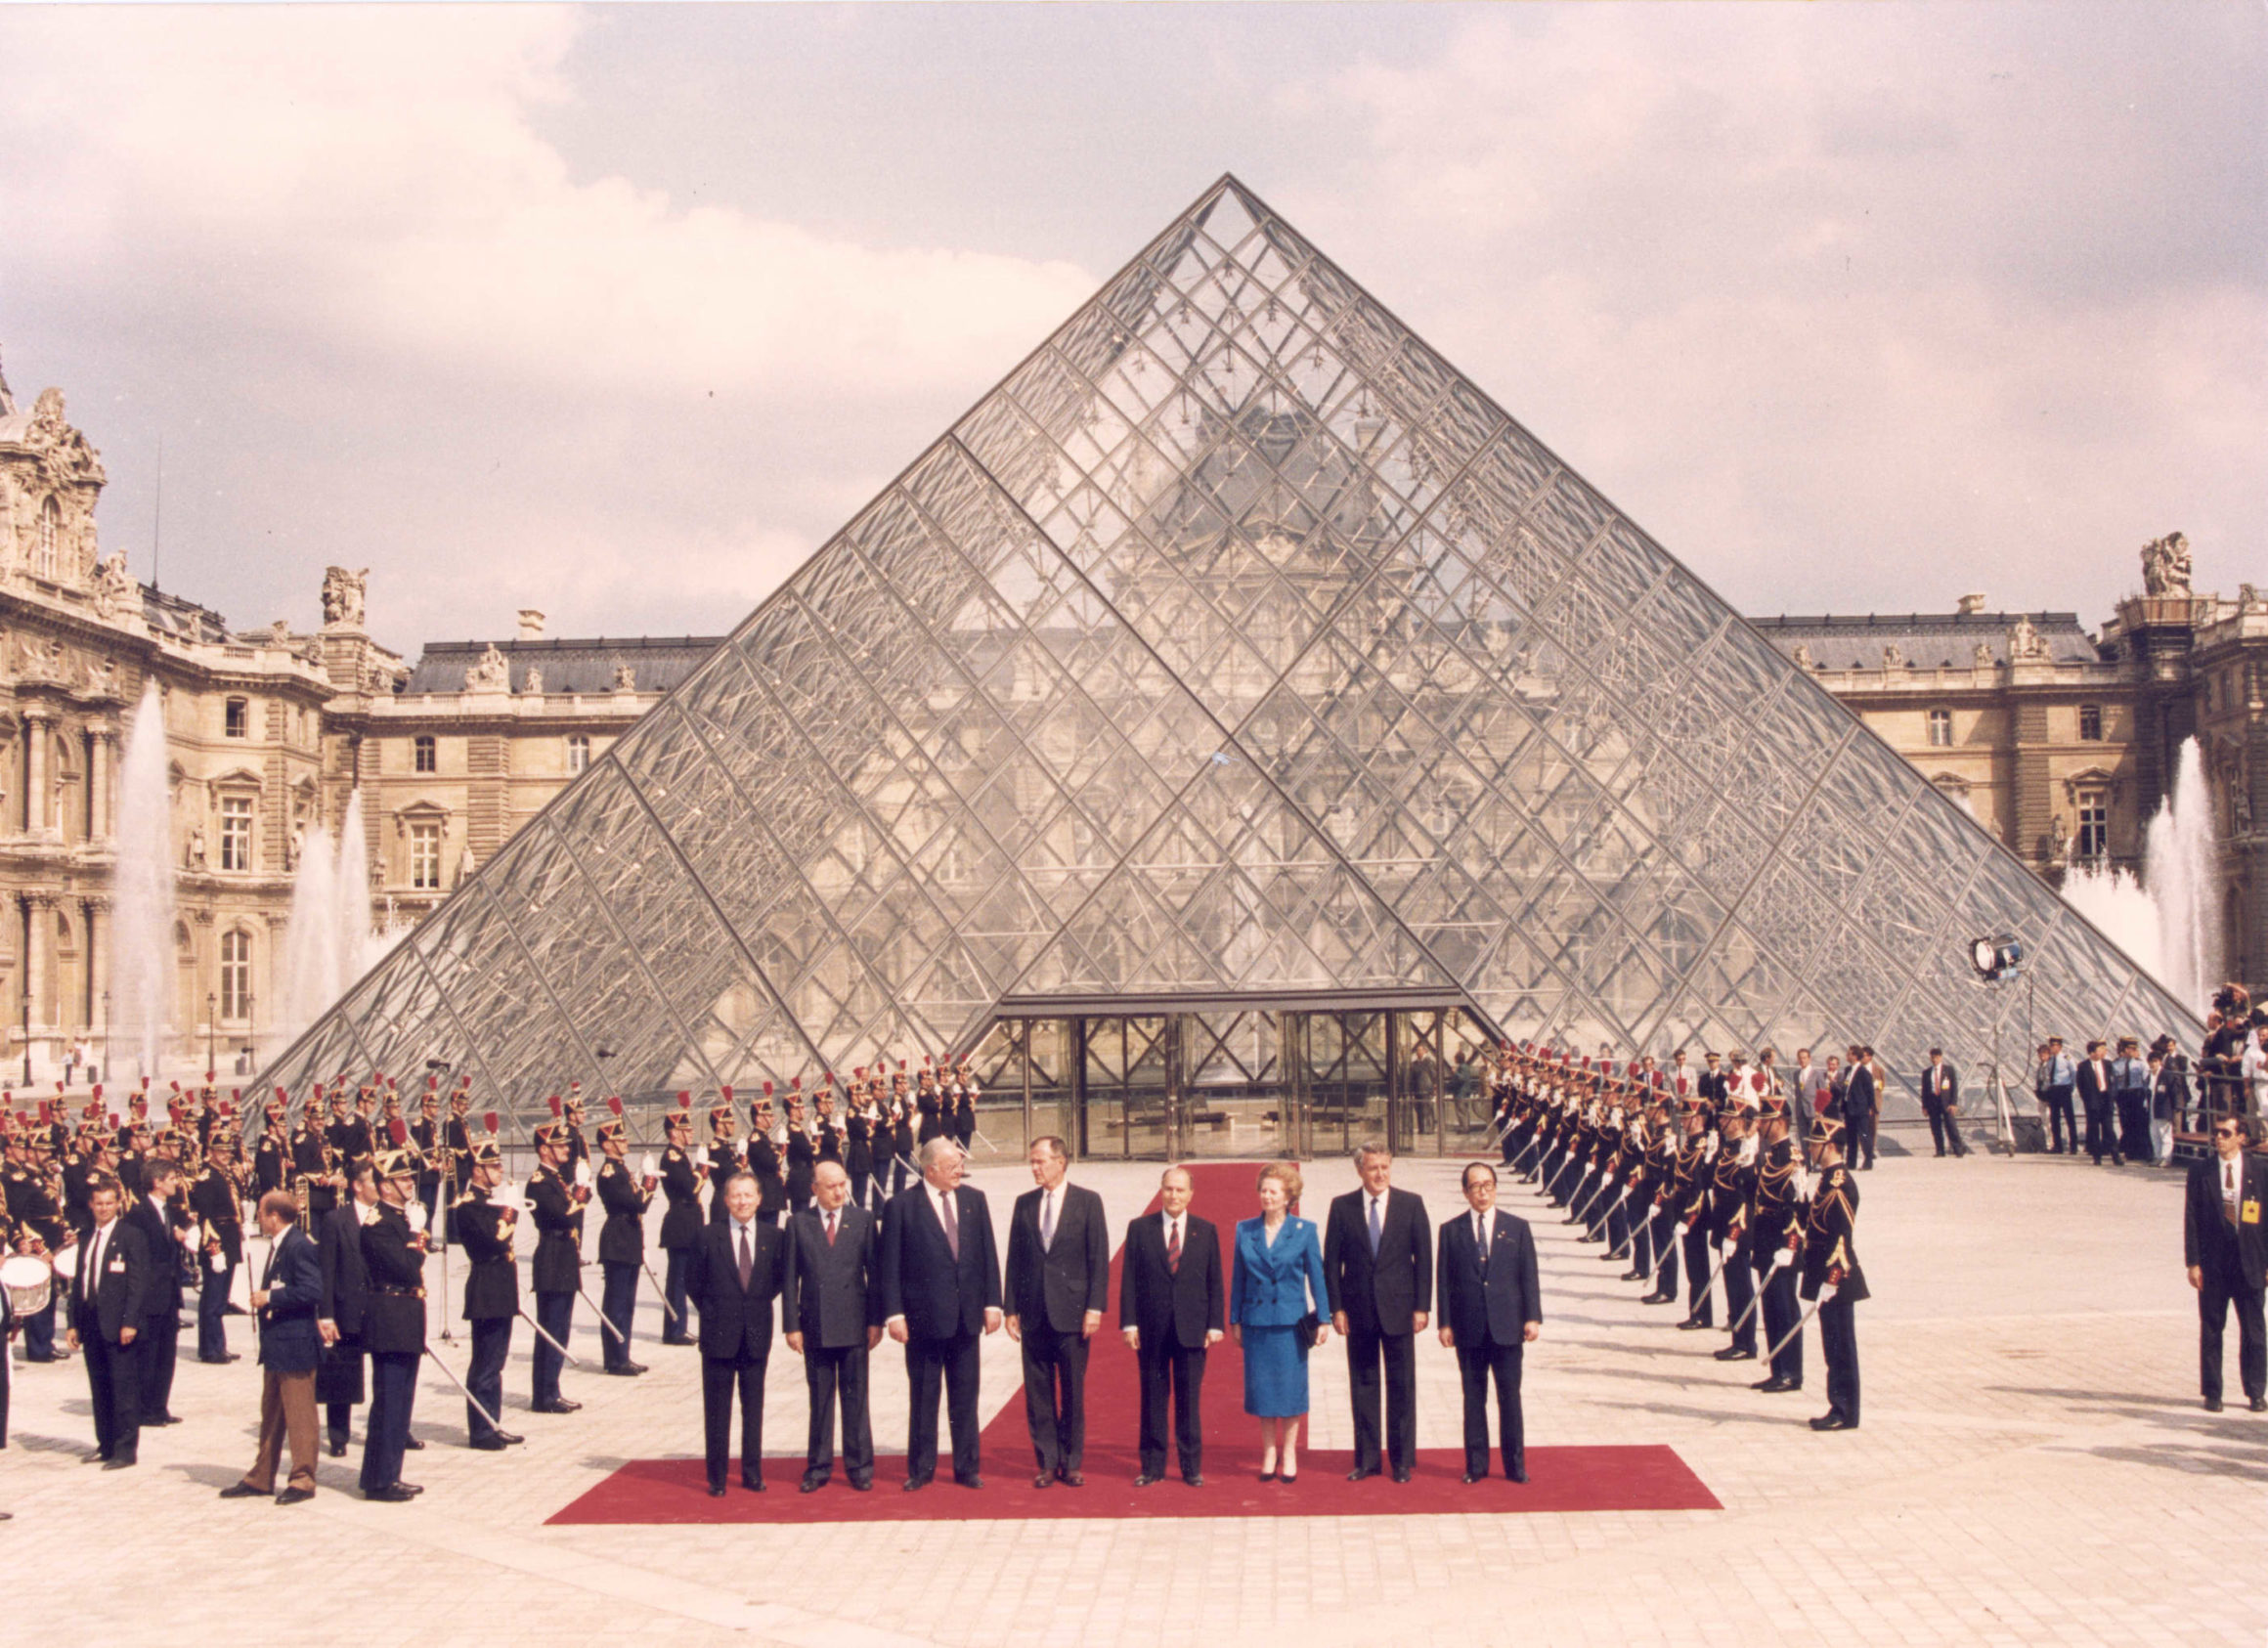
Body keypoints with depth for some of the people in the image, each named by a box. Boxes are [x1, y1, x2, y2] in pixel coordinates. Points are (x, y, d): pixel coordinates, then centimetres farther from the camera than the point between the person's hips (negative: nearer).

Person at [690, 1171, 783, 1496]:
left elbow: (779, 1279, 11)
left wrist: (759, 1303, 3)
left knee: (753, 1407, 9)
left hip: (757, 1334, 1)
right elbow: (697, 1283, 4)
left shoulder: (773, 1235, 2)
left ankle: (752, 1473, 17)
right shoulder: (709, 1237, -2)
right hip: (719, 1334, -1)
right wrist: (714, 1313, 2)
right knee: (717, 1409, 3)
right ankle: (717, 1477, 9)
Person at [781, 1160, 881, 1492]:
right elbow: (789, 1278, 2)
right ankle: (818, 1466, 16)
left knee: (855, 1398, 5)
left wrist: (876, 1321, -1)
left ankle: (859, 1466, 13)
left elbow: (875, 1273, 3)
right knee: (820, 1400, 8)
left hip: (854, 1326, 0)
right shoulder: (798, 1224, 3)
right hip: (815, 1326, 0)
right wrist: (792, 1325, -3)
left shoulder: (863, 1220, 3)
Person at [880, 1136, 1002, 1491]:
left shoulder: (974, 1200, 6)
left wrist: (992, 1303, 4)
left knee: (965, 1396, 10)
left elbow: (987, 1255, 9)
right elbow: (890, 1265, -6)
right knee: (923, 1398, 6)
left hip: (966, 1315, 3)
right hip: (923, 1315, -3)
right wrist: (893, 1313, -11)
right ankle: (920, 1469, 17)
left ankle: (967, 1467, 19)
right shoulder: (902, 1205, -5)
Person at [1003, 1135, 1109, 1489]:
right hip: (1033, 1313, 3)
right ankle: (1047, 1463, 13)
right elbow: (1014, 1258, 10)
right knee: (1038, 1392, 5)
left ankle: (1071, 1463, 13)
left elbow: (1099, 1258, -3)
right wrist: (1011, 1308, 5)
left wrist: (1095, 1307, -9)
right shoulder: (1024, 1204, 8)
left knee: (1073, 1391, 3)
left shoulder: (1088, 1202, -1)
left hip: (1071, 1310, -3)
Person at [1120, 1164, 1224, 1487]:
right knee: (1153, 1398, 5)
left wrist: (1215, 1324, -1)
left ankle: (1192, 1467, 12)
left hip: (1191, 1328, 0)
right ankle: (1152, 1466, 13)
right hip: (1152, 1328, 0)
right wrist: (1129, 1323, -5)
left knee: (1189, 1399, 4)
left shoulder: (1206, 1231, 6)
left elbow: (1215, 1282, 6)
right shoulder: (1140, 1229, 4)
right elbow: (1129, 1279, 2)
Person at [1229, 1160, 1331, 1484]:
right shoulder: (1245, 1230, 3)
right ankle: (1269, 1452, 18)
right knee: (1261, 1387, 7)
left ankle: (1289, 1453, 15)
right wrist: (1234, 1320, 7)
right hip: (1256, 1320, 2)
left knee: (1290, 1387, 3)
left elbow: (1316, 1276, 1)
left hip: (1291, 1320, -2)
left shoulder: (1304, 1231, -3)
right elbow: (1238, 1277, 8)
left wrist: (1323, 1319, -1)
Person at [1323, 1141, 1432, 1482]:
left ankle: (1402, 1460, 14)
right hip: (1358, 1312, 1)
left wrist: (1421, 1307, -5)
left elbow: (1423, 1258, 1)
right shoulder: (1341, 1207, 2)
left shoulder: (1411, 1204, 0)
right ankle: (1366, 1459, 16)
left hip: (1398, 1309, -1)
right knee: (1362, 1385, 7)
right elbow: (1331, 1261, 3)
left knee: (1402, 1386, 4)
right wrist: (1336, 1308, -3)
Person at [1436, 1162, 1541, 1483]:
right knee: (1474, 1398, 5)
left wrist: (1533, 1317, -4)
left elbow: (1529, 1277, 4)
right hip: (1469, 1329, 0)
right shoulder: (1451, 1230, 6)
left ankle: (1515, 1464, 12)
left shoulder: (1517, 1228, 6)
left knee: (1510, 1396, 3)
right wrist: (1445, 1323, -2)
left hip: (1507, 1327, 0)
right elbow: (1443, 1280, 4)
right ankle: (1476, 1464, 12)